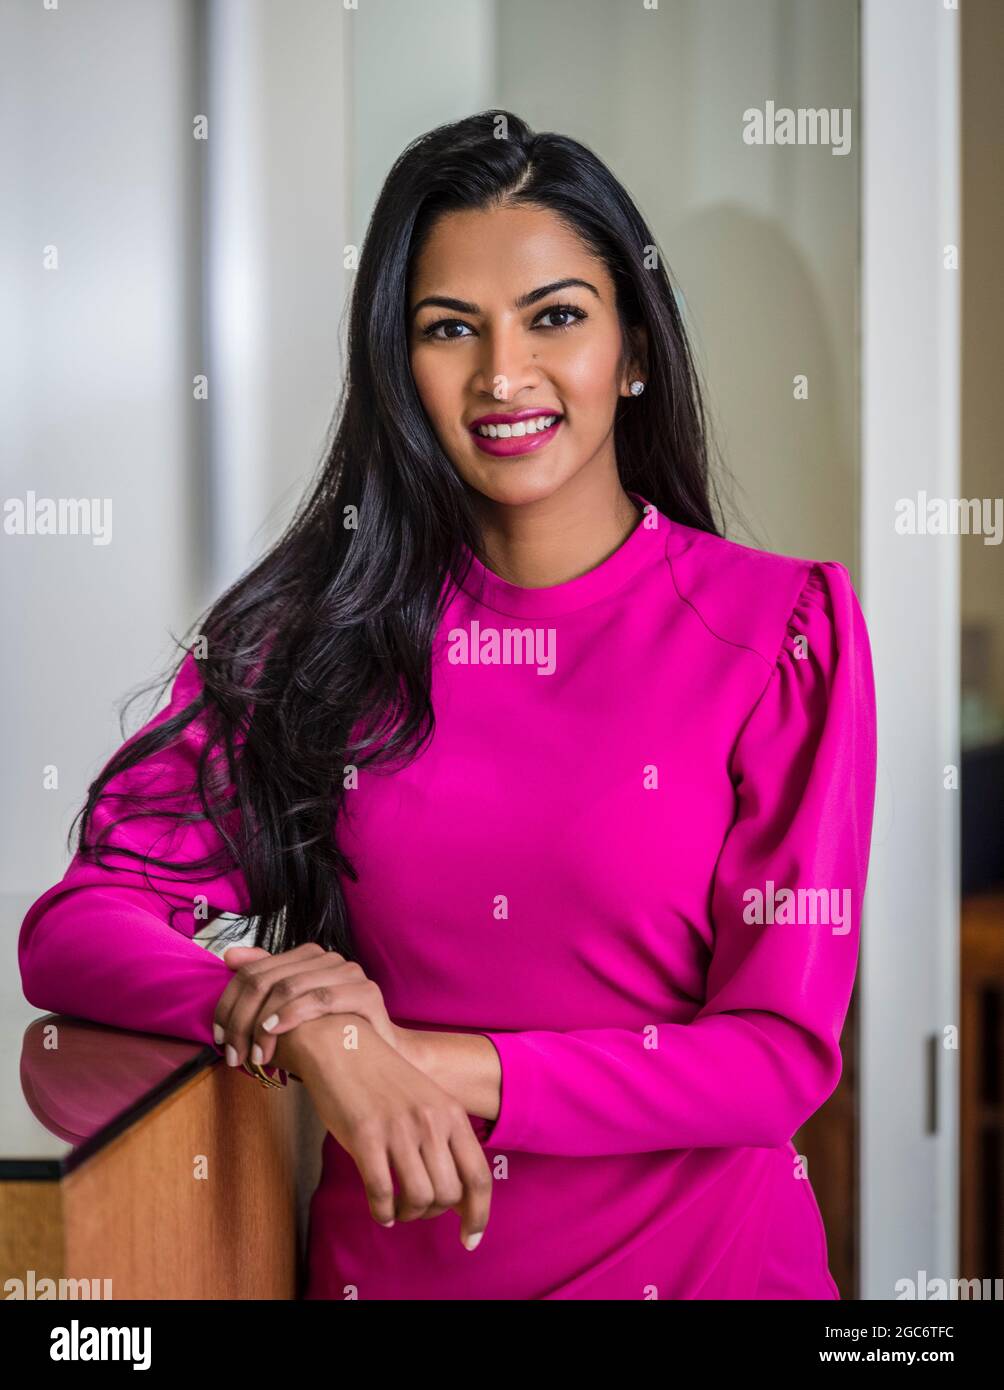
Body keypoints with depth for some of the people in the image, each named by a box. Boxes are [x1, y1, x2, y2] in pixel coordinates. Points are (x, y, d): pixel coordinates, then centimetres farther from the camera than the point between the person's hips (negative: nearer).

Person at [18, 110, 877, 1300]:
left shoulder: (782, 627, -4)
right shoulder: (317, 627, 1)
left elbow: (784, 1052, -7)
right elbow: (74, 926, -4)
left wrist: (427, 1060, -16)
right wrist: (308, 1036, -21)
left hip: (697, 1256, -2)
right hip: (385, 1258, 2)